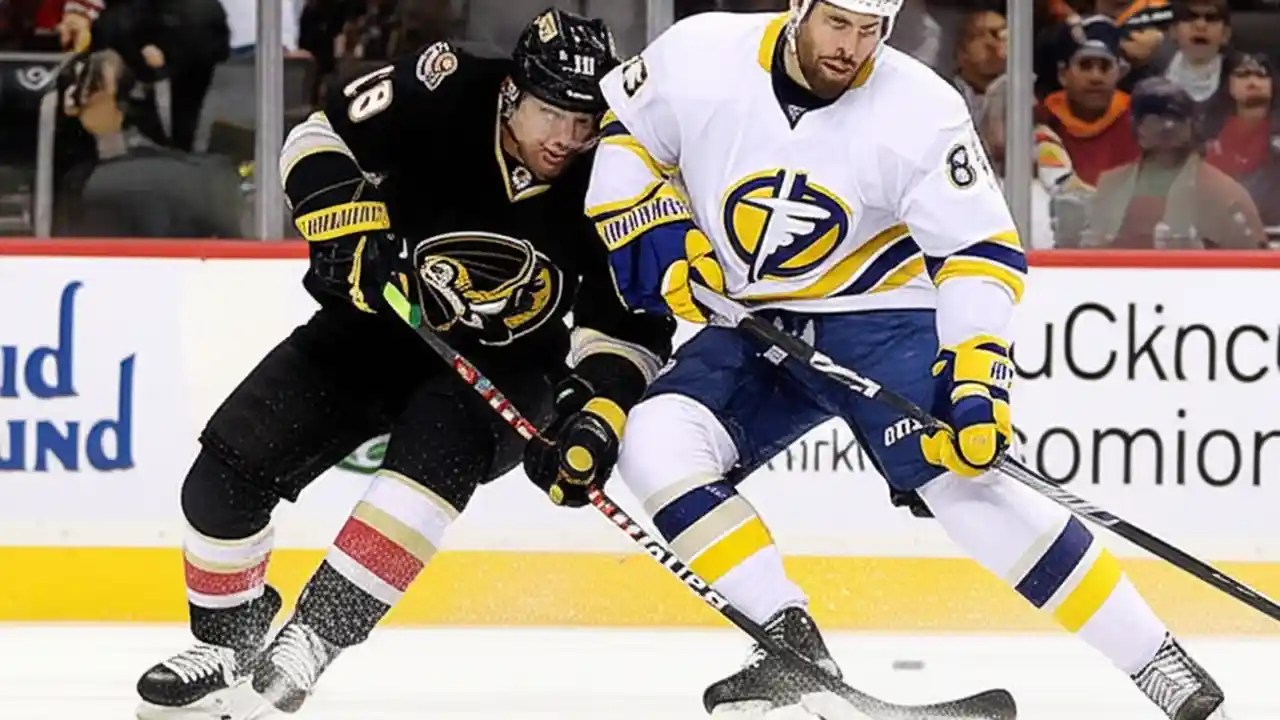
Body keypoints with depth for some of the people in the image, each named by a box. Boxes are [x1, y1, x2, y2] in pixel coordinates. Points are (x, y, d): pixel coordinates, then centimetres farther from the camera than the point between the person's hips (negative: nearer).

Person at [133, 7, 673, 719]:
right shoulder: (444, 94, -23)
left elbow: (634, 323, -14)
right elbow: (321, 137, -13)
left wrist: (593, 416, -29)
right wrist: (350, 230, -29)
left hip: (504, 368, -1)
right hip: (375, 326, 1)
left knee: (441, 446, -35)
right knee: (232, 466, -10)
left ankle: (312, 638, -33)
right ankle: (228, 642, 14)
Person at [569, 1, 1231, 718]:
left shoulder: (922, 111, -18)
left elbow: (980, 249, -13)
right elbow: (621, 138, 4)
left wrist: (975, 370, -26)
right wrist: (655, 236, -11)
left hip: (878, 316, -3)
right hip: (750, 328, 3)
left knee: (966, 484, -22)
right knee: (657, 445, -22)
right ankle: (793, 648, -15)